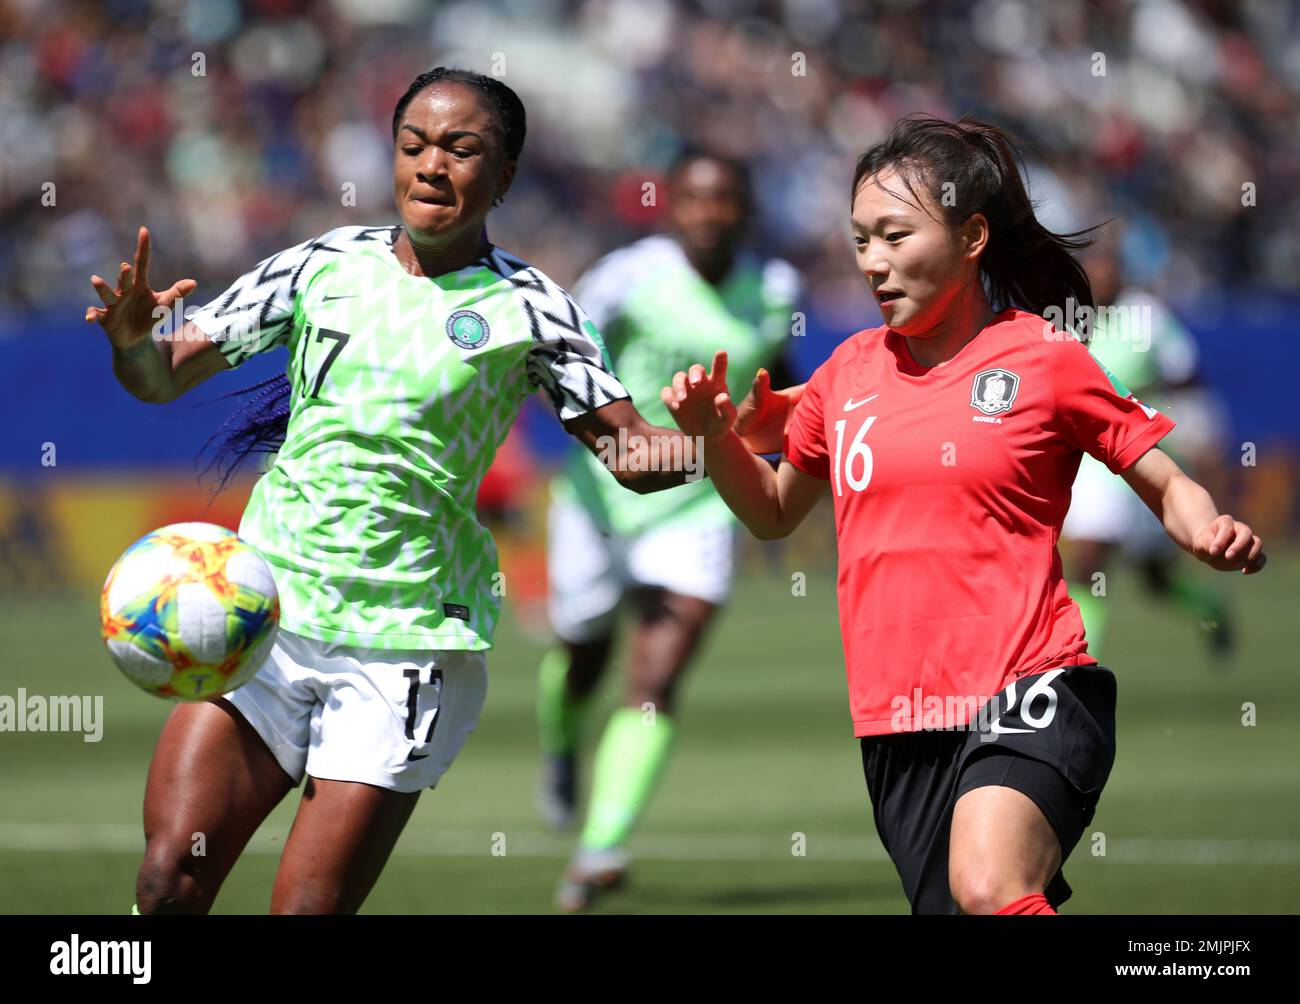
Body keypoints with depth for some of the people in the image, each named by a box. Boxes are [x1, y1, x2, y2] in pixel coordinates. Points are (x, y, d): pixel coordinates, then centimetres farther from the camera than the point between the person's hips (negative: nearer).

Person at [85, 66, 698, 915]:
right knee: (168, 885, -9)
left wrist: (698, 443, -23)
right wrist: (134, 339, -15)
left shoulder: (525, 309, 0)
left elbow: (633, 456, 0)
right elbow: (163, 377, 8)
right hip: (262, 606, 3)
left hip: (402, 650, -2)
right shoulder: (325, 267, 6)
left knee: (309, 908, -5)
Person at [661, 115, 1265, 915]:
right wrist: (716, 431, 8)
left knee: (988, 889, -33)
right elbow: (774, 513, 26)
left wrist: (1211, 535, -16)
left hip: (1026, 696, -5)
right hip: (898, 726, 6)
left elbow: (1168, 486, 6)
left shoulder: (1045, 359, 0)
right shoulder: (850, 370, 12)